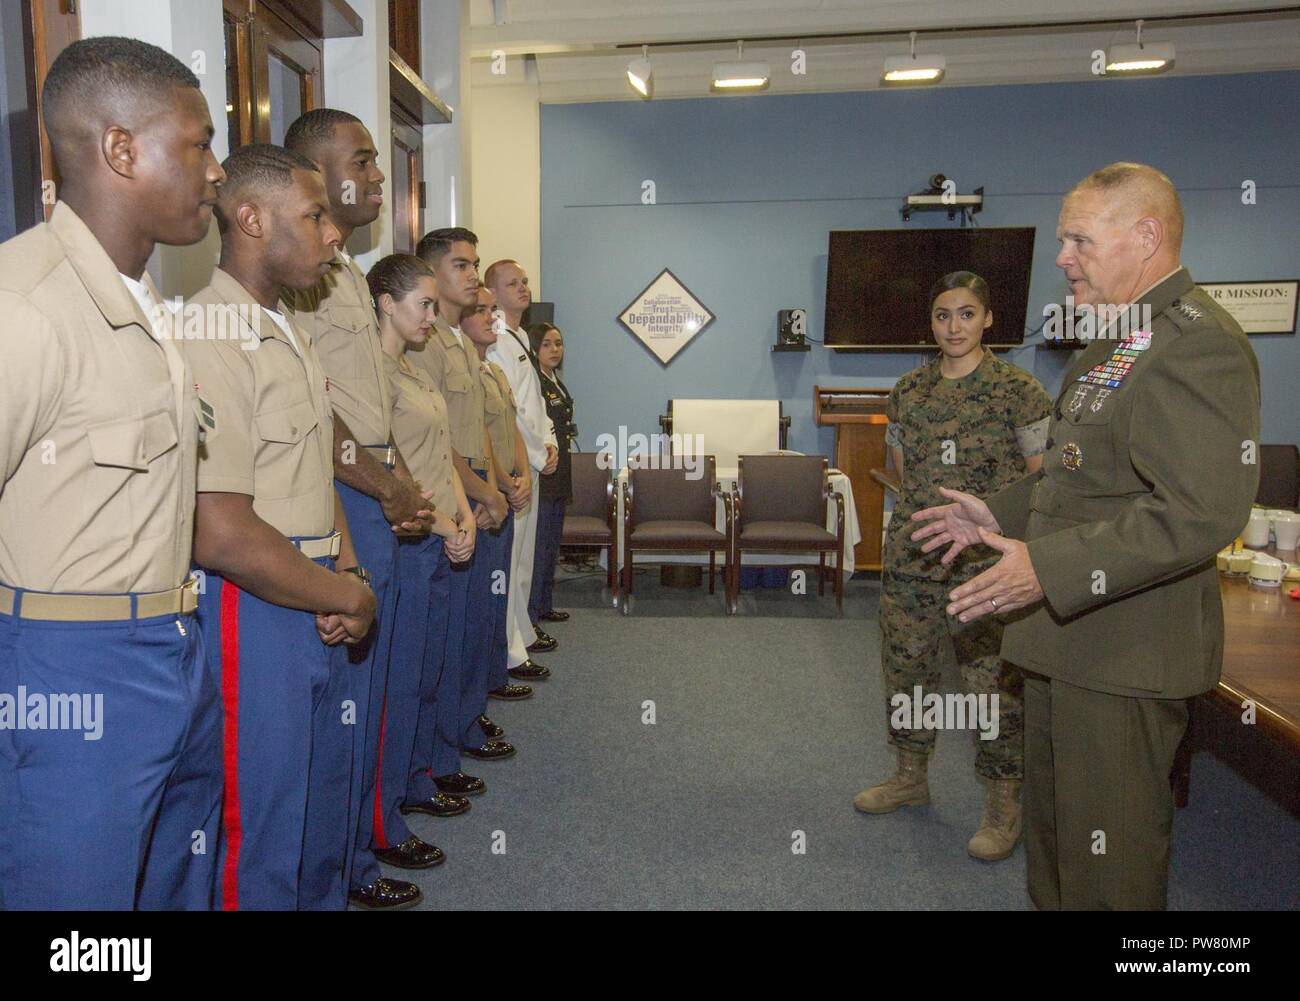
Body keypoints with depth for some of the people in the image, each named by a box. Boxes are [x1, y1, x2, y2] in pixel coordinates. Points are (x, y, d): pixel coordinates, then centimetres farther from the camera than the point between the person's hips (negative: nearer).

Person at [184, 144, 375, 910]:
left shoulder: (292, 334, 13)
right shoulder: (212, 339, -18)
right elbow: (219, 535, -24)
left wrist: (348, 572, 0)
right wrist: (350, 597, -12)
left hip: (317, 609, 9)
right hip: (252, 616, -9)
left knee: (325, 810, 23)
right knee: (261, 833, 7)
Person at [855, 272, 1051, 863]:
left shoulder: (1018, 391, -5)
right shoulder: (908, 392, 8)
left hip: (988, 559, -5)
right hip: (913, 553, 5)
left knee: (994, 678, -1)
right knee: (905, 664, 13)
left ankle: (1005, 803, 18)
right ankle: (911, 776, 33)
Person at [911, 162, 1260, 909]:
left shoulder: (1196, 344, -19)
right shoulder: (1120, 342, 14)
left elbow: (1202, 511, -28)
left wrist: (1047, 566, -30)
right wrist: (1001, 512, 13)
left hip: (1124, 652, -10)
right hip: (1068, 637, 10)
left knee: (1109, 865, 5)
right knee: (1053, 828, 24)